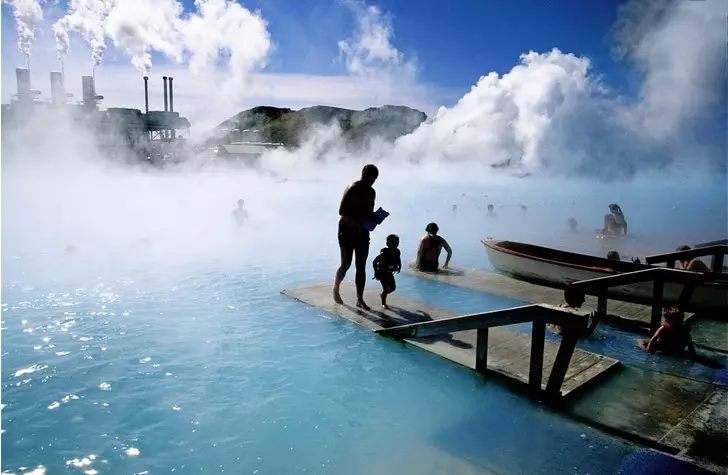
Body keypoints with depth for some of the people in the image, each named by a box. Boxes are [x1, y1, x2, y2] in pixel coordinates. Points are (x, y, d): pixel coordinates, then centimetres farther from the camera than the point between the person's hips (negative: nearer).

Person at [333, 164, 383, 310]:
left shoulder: (371, 192, 9)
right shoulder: (352, 189, -13)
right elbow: (341, 211, -18)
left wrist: (375, 218, -3)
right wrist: (357, 219, -27)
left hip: (362, 231, 6)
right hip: (347, 230, -6)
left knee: (361, 266, 3)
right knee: (346, 264, -2)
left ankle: (360, 300, 8)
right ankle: (336, 289, 26)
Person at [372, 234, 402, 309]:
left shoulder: (397, 252, -11)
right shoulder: (384, 253, -27)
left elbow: (398, 259, 13)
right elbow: (374, 262, -20)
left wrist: (399, 267, 2)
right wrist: (376, 273, -19)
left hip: (389, 273, 6)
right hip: (382, 273, -6)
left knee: (393, 288, 11)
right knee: (386, 288, -6)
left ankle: (383, 294, 39)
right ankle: (383, 303, 15)